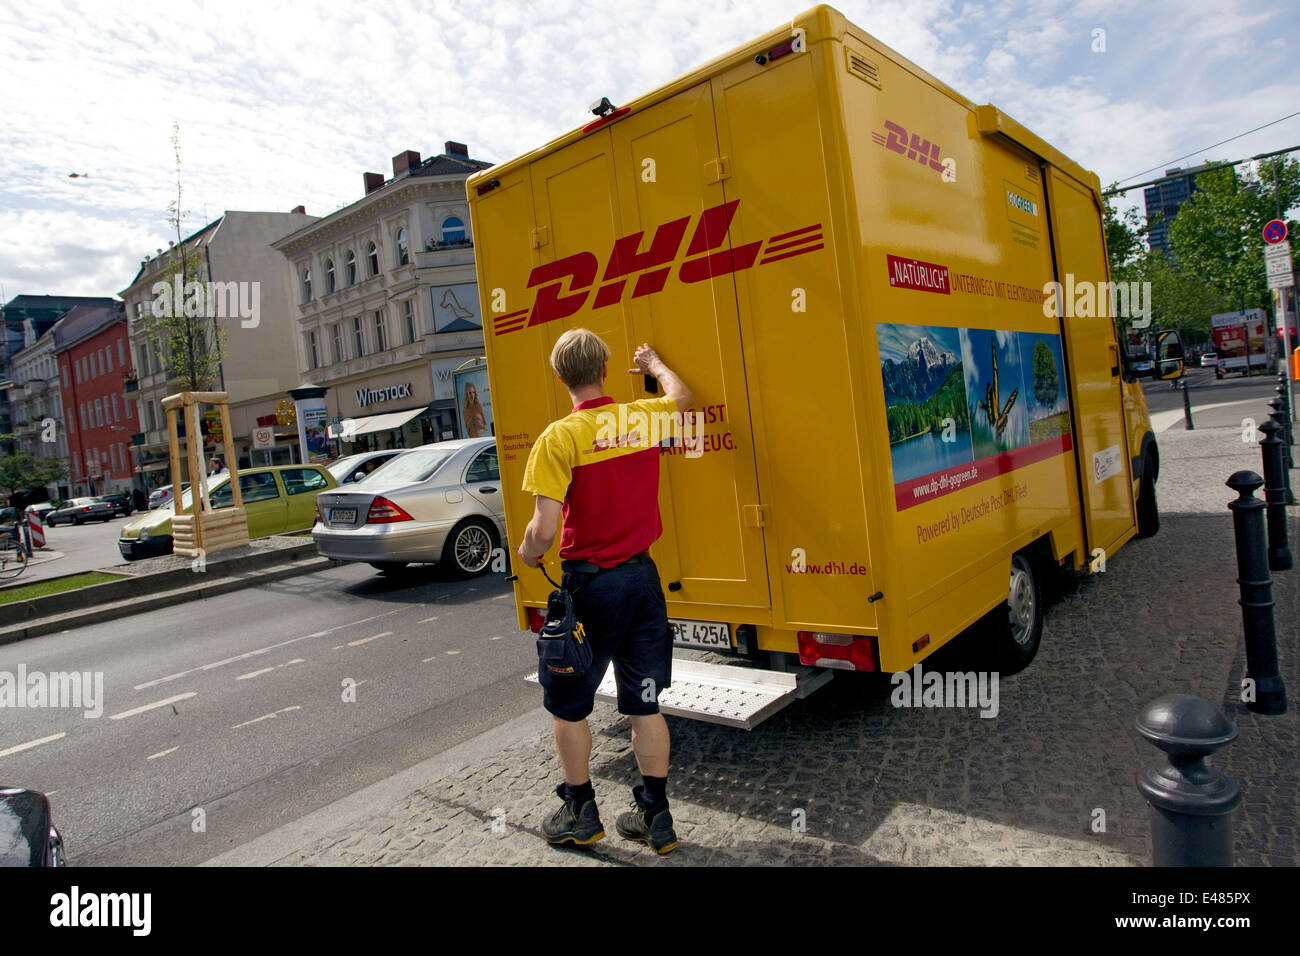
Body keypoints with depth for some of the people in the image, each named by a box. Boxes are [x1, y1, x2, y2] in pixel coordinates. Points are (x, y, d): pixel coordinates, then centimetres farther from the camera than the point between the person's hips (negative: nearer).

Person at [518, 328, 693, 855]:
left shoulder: (559, 437, -15)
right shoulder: (643, 416, 1)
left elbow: (544, 529, -20)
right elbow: (681, 395, 25)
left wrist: (527, 552, 2)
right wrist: (653, 362, 43)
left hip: (589, 582, -5)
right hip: (642, 576, 5)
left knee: (566, 704, 16)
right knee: (645, 704, 15)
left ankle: (581, 812, 29)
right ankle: (655, 816, 26)